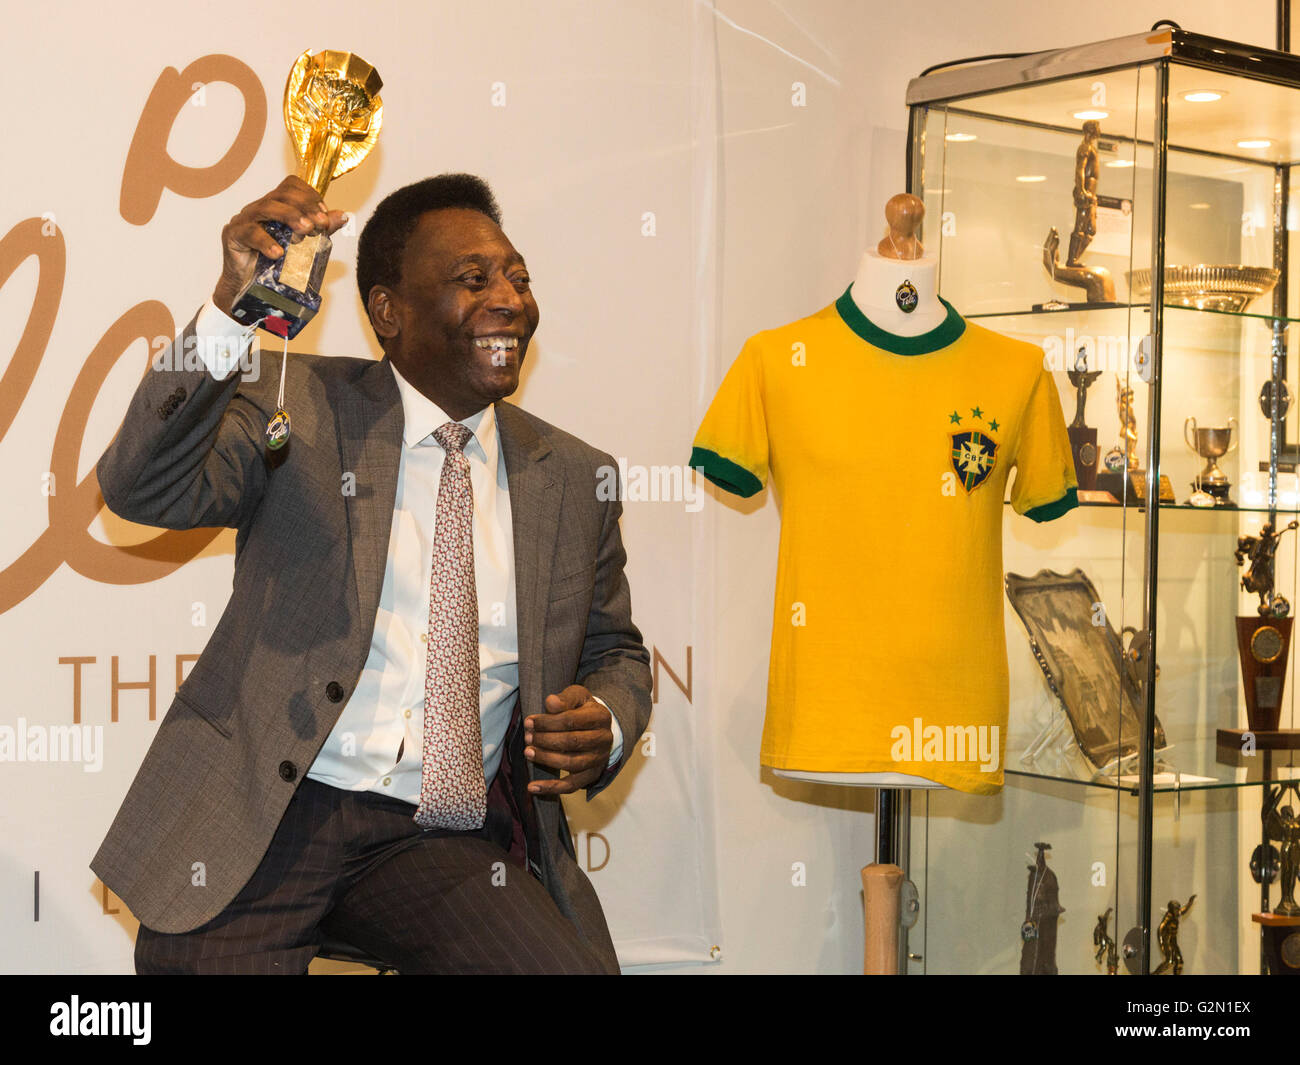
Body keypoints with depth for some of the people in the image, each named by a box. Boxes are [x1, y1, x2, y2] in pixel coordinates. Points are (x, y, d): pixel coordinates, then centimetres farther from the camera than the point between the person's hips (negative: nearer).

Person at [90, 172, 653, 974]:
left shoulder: (572, 479, 11)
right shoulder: (300, 406, 2)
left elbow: (613, 651, 22)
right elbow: (144, 489, -14)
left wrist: (607, 724, -3)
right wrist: (232, 309, -28)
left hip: (448, 837, 2)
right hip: (260, 816, -2)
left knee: (576, 965, -21)